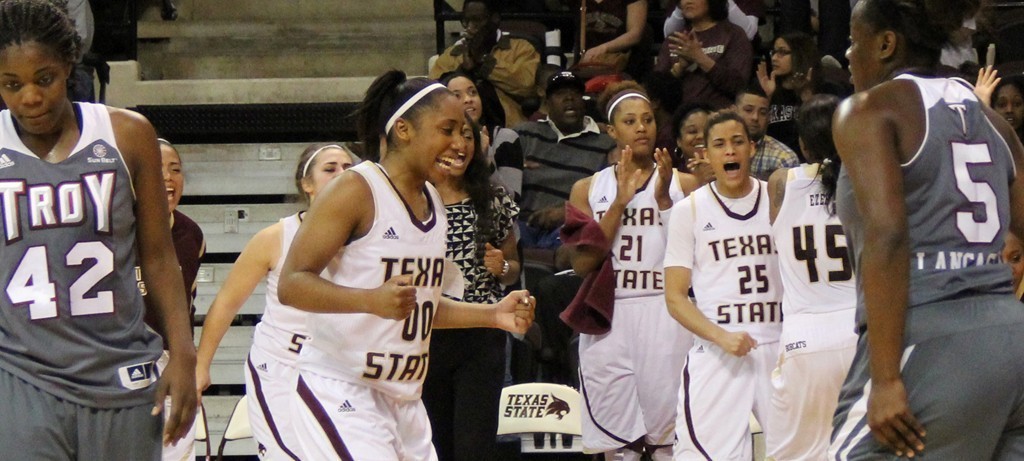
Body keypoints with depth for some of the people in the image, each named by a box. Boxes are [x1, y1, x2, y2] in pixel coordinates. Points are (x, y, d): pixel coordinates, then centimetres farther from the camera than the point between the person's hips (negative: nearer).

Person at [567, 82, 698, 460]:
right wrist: (620, 203, -6)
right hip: (607, 320, 1)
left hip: (665, 314, -1)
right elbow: (582, 264, -1)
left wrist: (664, 200, -9)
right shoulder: (589, 190, 10)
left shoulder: (683, 184, 8)